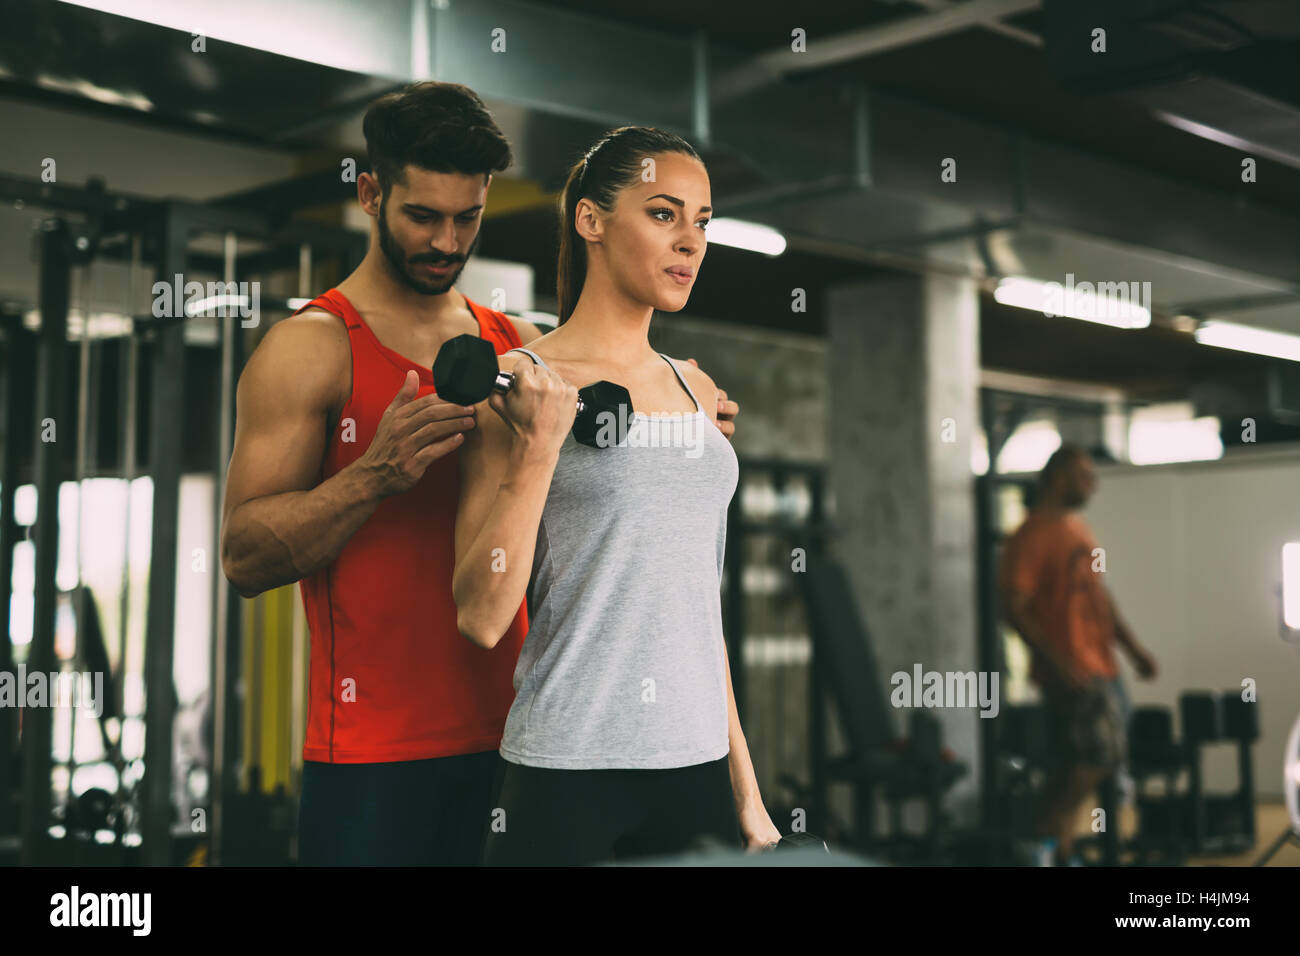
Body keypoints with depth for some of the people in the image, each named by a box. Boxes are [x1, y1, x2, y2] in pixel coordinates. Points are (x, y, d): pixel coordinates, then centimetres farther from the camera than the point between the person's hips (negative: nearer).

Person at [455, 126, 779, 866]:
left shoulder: (696, 389, 11)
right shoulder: (522, 386, -6)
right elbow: (481, 617, -12)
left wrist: (744, 785, 16)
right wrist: (540, 446, -18)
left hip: (697, 770, 6)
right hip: (569, 777, -5)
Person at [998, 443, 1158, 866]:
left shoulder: (1077, 527, 17)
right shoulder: (1033, 535, -12)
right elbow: (1014, 606, -18)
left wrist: (1132, 647, 19)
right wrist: (1055, 660, -23)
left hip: (1099, 668, 9)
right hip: (1071, 671, -9)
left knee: (1072, 770, 10)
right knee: (1102, 753, -14)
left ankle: (1060, 855, 15)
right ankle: (1045, 838, -4)